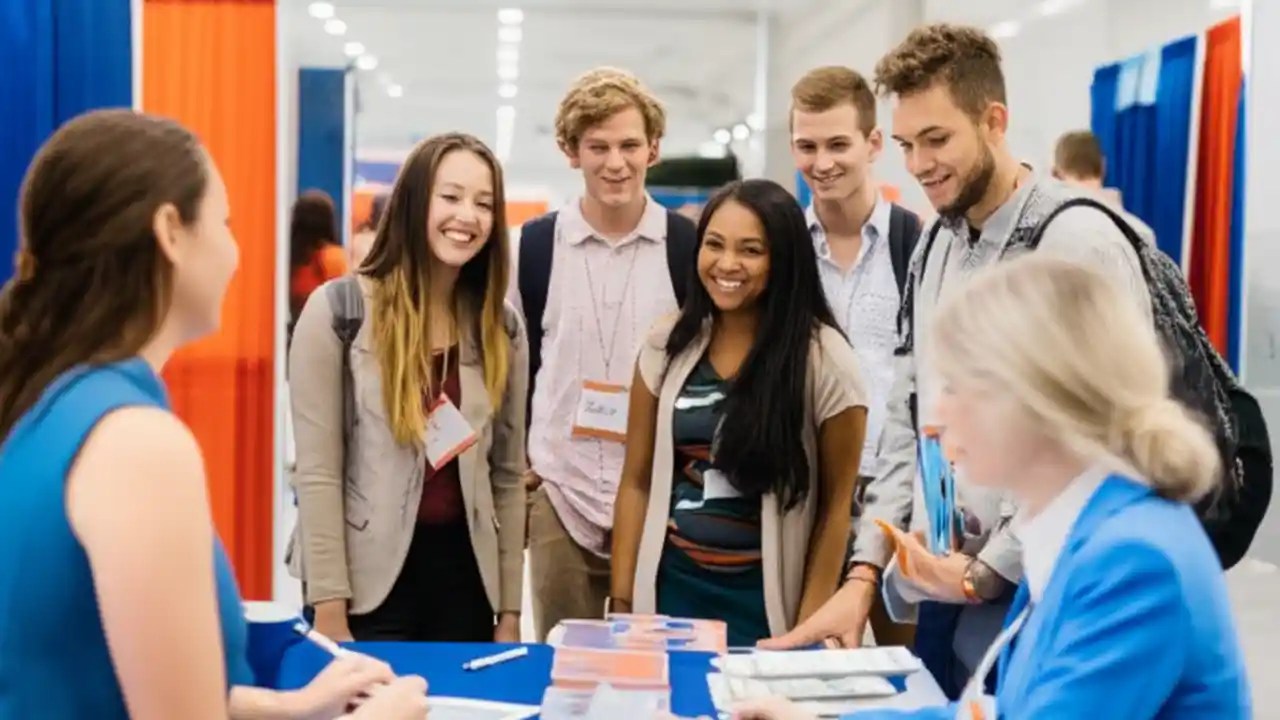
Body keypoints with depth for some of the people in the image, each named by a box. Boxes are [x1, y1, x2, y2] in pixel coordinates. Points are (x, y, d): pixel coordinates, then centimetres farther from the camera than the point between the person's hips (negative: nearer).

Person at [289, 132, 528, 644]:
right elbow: (317, 472, -9)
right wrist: (329, 609, -12)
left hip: (466, 575, 4)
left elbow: (509, 474, 8)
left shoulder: (501, 326, 5)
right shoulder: (338, 310, -7)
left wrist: (509, 609, 6)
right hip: (368, 581, -4)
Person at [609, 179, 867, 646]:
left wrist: (808, 626, -8)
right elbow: (637, 481, 5)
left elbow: (836, 505, -5)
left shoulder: (823, 358, -9)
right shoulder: (669, 344, 0)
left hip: (766, 600, -3)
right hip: (672, 588, 3)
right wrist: (621, 600, 2)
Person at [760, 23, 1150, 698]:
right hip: (943, 592, 7)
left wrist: (988, 570, -12)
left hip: (1034, 601, -7)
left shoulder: (1077, 244, -14)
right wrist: (865, 571, 6)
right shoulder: (934, 246, 10)